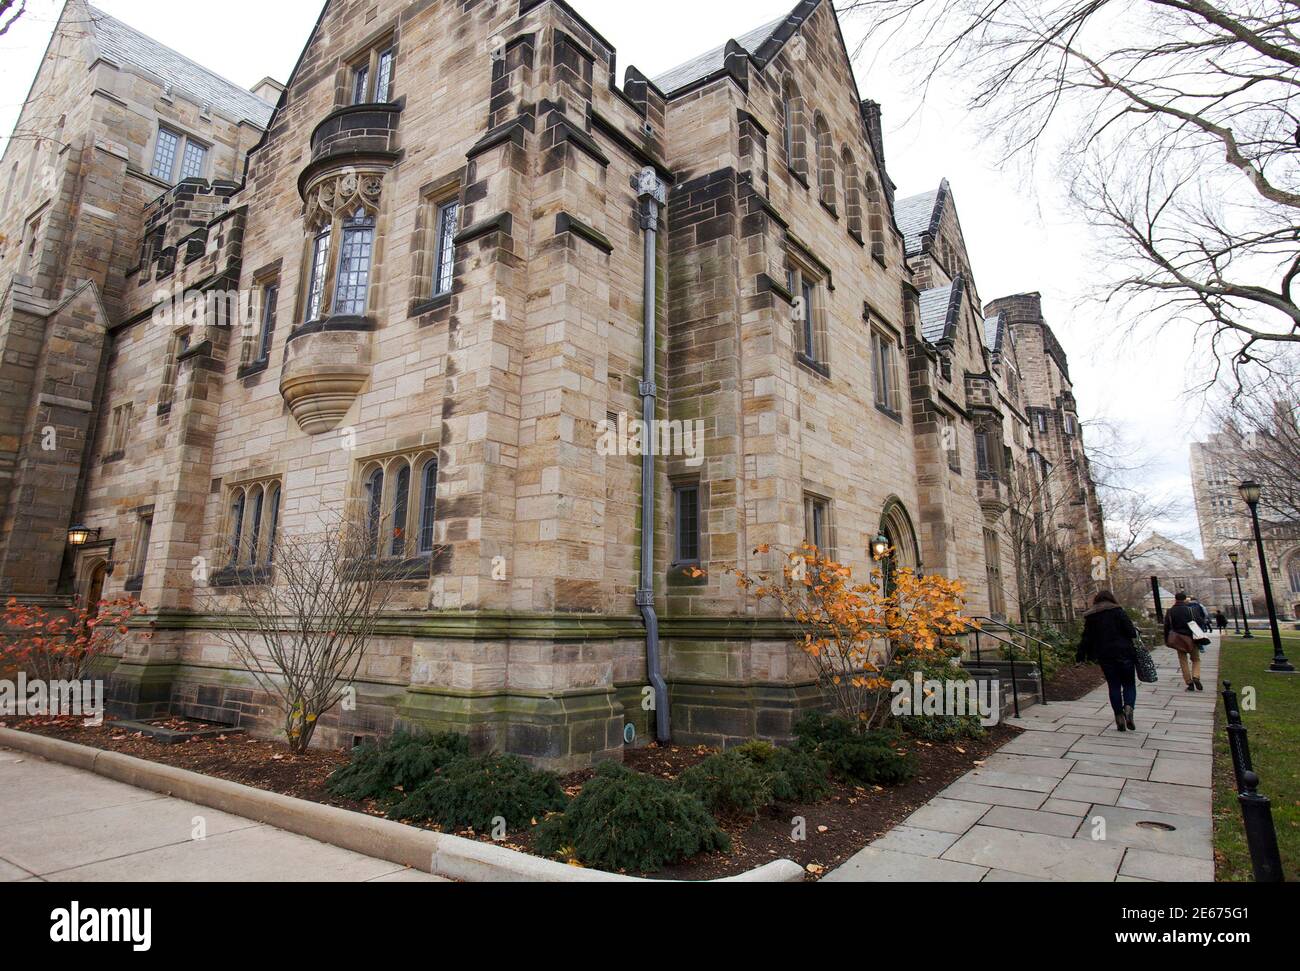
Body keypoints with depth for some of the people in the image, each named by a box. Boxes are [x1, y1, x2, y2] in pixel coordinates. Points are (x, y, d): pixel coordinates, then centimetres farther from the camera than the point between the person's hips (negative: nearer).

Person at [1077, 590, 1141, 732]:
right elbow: (1130, 630, -10)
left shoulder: (1090, 616, 8)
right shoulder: (1118, 611, 0)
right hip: (1124, 653, -2)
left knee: (1114, 686, 8)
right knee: (1129, 684, 8)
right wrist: (1134, 645, 7)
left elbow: (1086, 639, 8)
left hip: (1105, 656, 2)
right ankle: (1128, 707, -17)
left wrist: (1082, 657, 12)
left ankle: (1119, 717, 5)